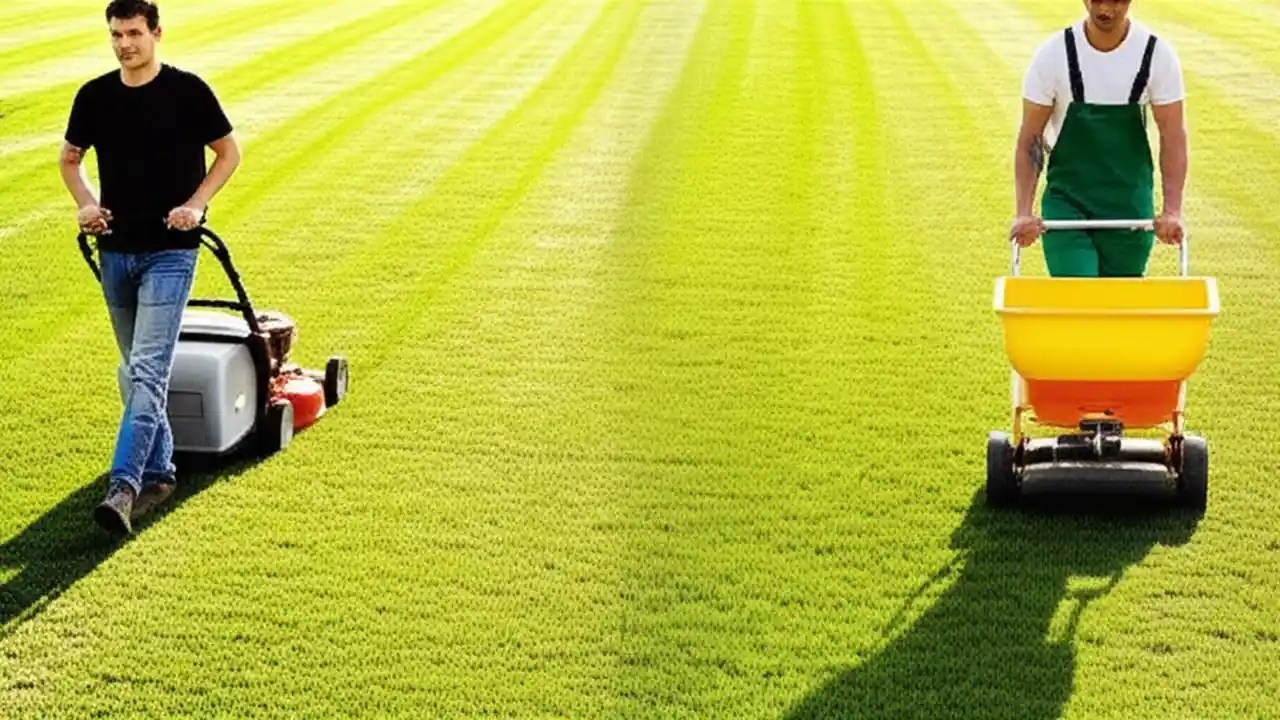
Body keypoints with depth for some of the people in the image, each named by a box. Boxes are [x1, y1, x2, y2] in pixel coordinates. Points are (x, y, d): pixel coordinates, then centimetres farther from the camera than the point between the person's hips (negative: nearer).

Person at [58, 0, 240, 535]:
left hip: (170, 252, -5)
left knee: (147, 371, -15)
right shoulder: (94, 96, 3)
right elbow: (70, 158, 17)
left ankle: (124, 487, -21)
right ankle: (158, 474, 26)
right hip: (116, 251, 5)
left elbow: (228, 152, 3)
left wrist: (196, 205, -10)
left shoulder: (187, 91, -7)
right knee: (138, 372, 14)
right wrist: (86, 204, -2)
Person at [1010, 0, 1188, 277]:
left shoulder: (1157, 54, -7)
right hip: (1066, 200, -1)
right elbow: (1030, 137, -6)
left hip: (1129, 203, 1)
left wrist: (1172, 212, -16)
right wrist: (1023, 213, -15)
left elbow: (1173, 135, -6)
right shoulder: (1054, 54, -9)